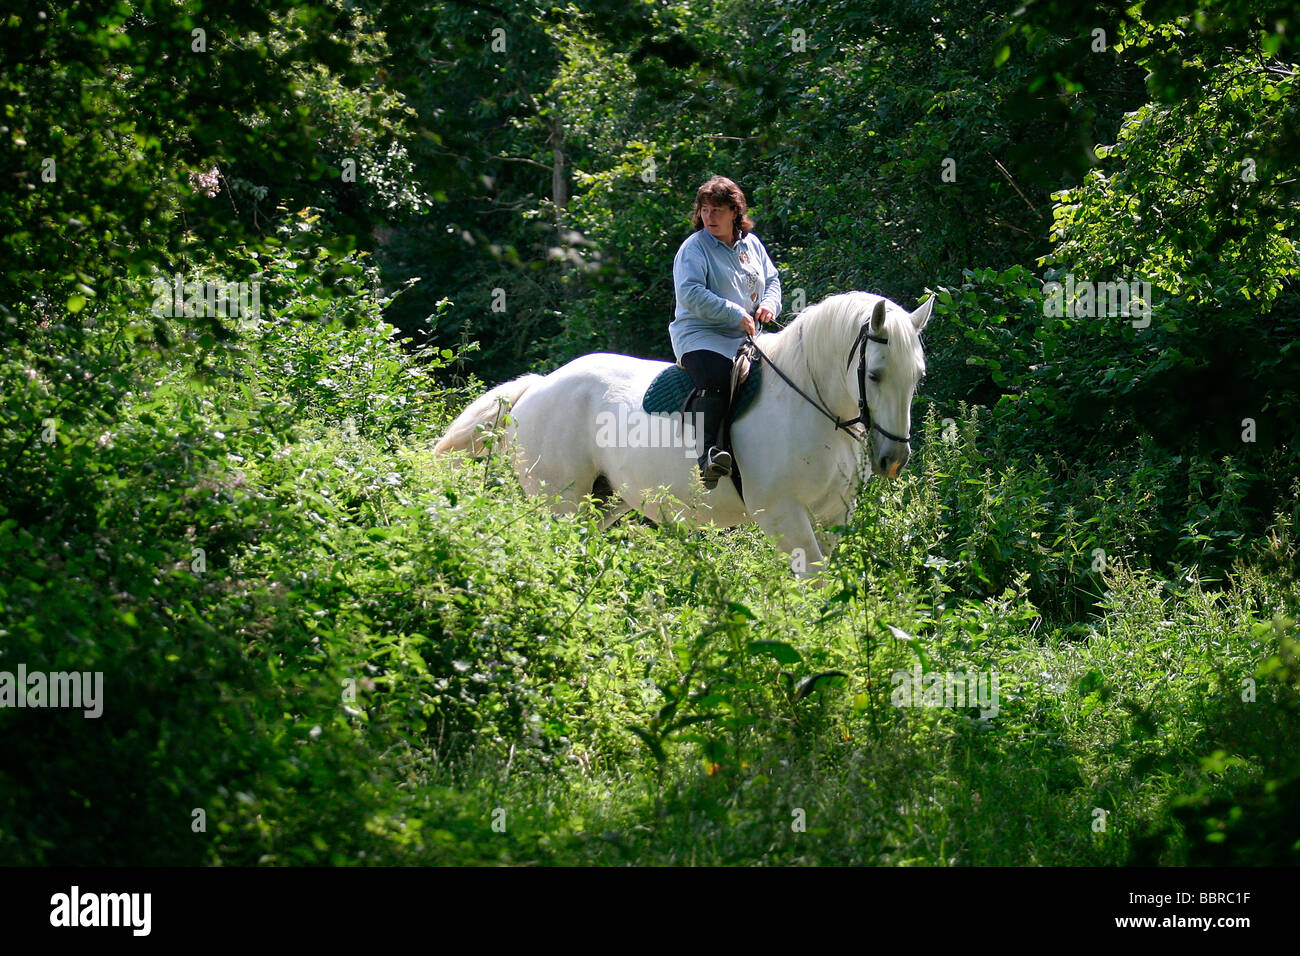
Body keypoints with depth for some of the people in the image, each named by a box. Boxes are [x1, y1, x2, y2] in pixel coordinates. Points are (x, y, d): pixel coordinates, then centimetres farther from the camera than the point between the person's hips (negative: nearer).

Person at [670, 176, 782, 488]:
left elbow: (772, 280, 25)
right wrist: (736, 314, -20)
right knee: (717, 380, -35)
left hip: (745, 338, 7)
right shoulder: (694, 248, -4)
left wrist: (769, 304, 0)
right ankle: (706, 451, -46)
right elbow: (691, 293, -16)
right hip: (700, 336, -7)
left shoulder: (751, 244, 15)